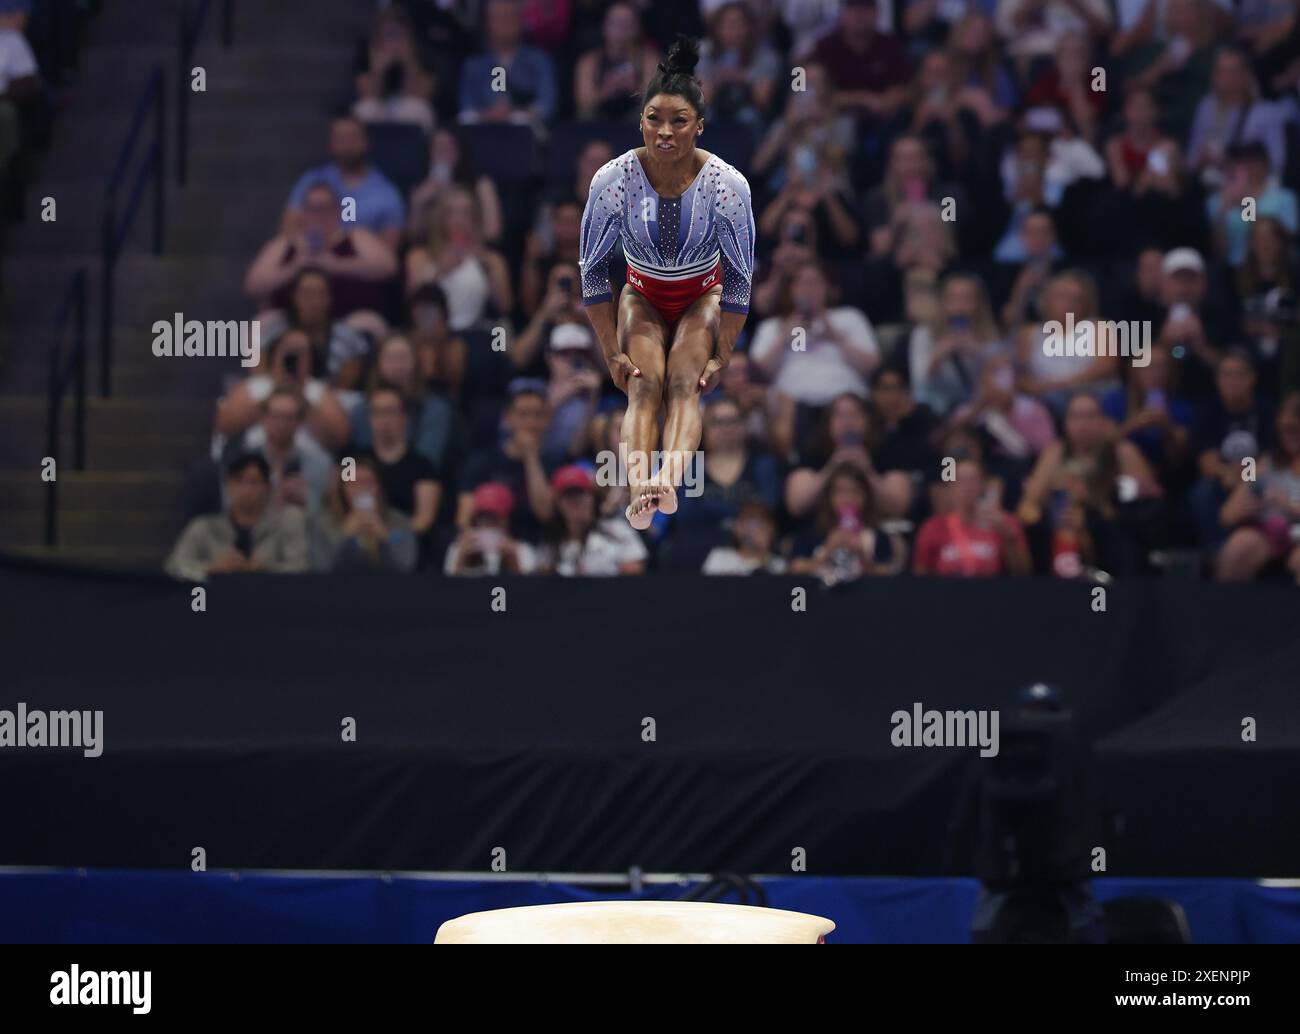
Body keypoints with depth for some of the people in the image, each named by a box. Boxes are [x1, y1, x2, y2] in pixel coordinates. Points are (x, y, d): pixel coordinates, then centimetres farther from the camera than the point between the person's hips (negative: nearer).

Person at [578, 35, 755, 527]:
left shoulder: (728, 184, -24)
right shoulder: (614, 180, -23)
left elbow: (739, 279, -13)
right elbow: (593, 271, -12)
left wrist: (722, 357, -13)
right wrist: (612, 354, -11)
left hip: (703, 297, -1)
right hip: (643, 296, 1)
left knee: (684, 382, -28)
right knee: (644, 386, -26)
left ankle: (670, 479, -54)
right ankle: (640, 489, -50)